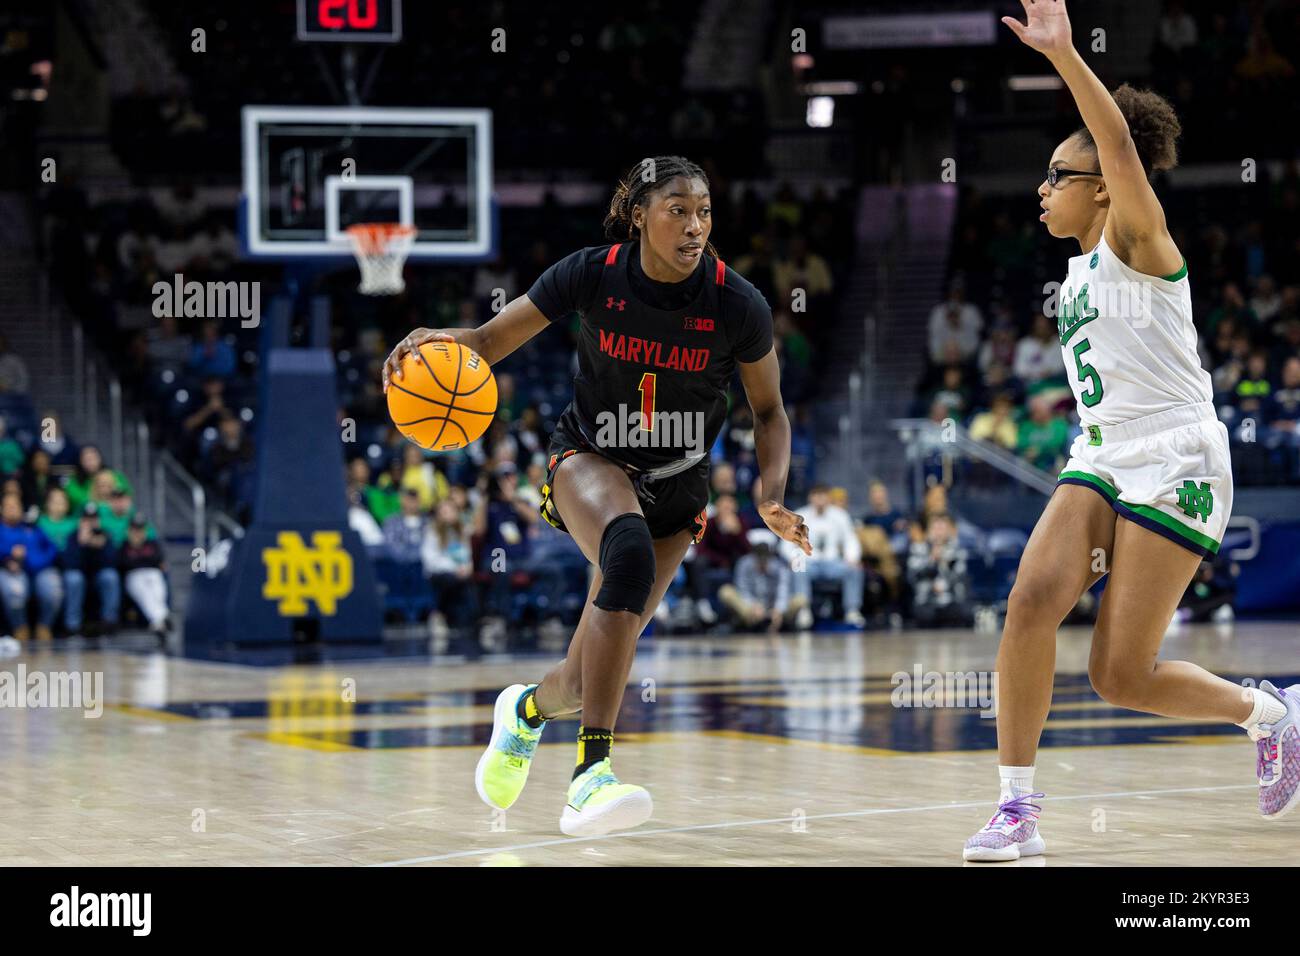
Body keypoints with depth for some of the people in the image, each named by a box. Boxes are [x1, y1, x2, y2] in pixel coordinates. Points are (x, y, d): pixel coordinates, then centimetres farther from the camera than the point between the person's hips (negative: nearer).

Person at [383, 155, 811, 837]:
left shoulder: (739, 306, -14)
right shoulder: (592, 275, -14)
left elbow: (769, 410, 0)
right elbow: (491, 339, -8)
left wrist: (773, 497, -16)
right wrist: (441, 342, -30)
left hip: (675, 488, 2)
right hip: (589, 457, -2)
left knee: (588, 681, 0)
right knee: (630, 552, -39)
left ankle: (529, 706, 42)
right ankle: (591, 772, -42)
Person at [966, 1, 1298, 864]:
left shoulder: (1137, 241, -7)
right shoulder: (1078, 276, 17)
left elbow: (1121, 142, -25)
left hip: (1175, 466, -7)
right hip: (1099, 461, 7)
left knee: (1122, 676, -8)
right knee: (1031, 600, -18)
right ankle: (1017, 809, -14)